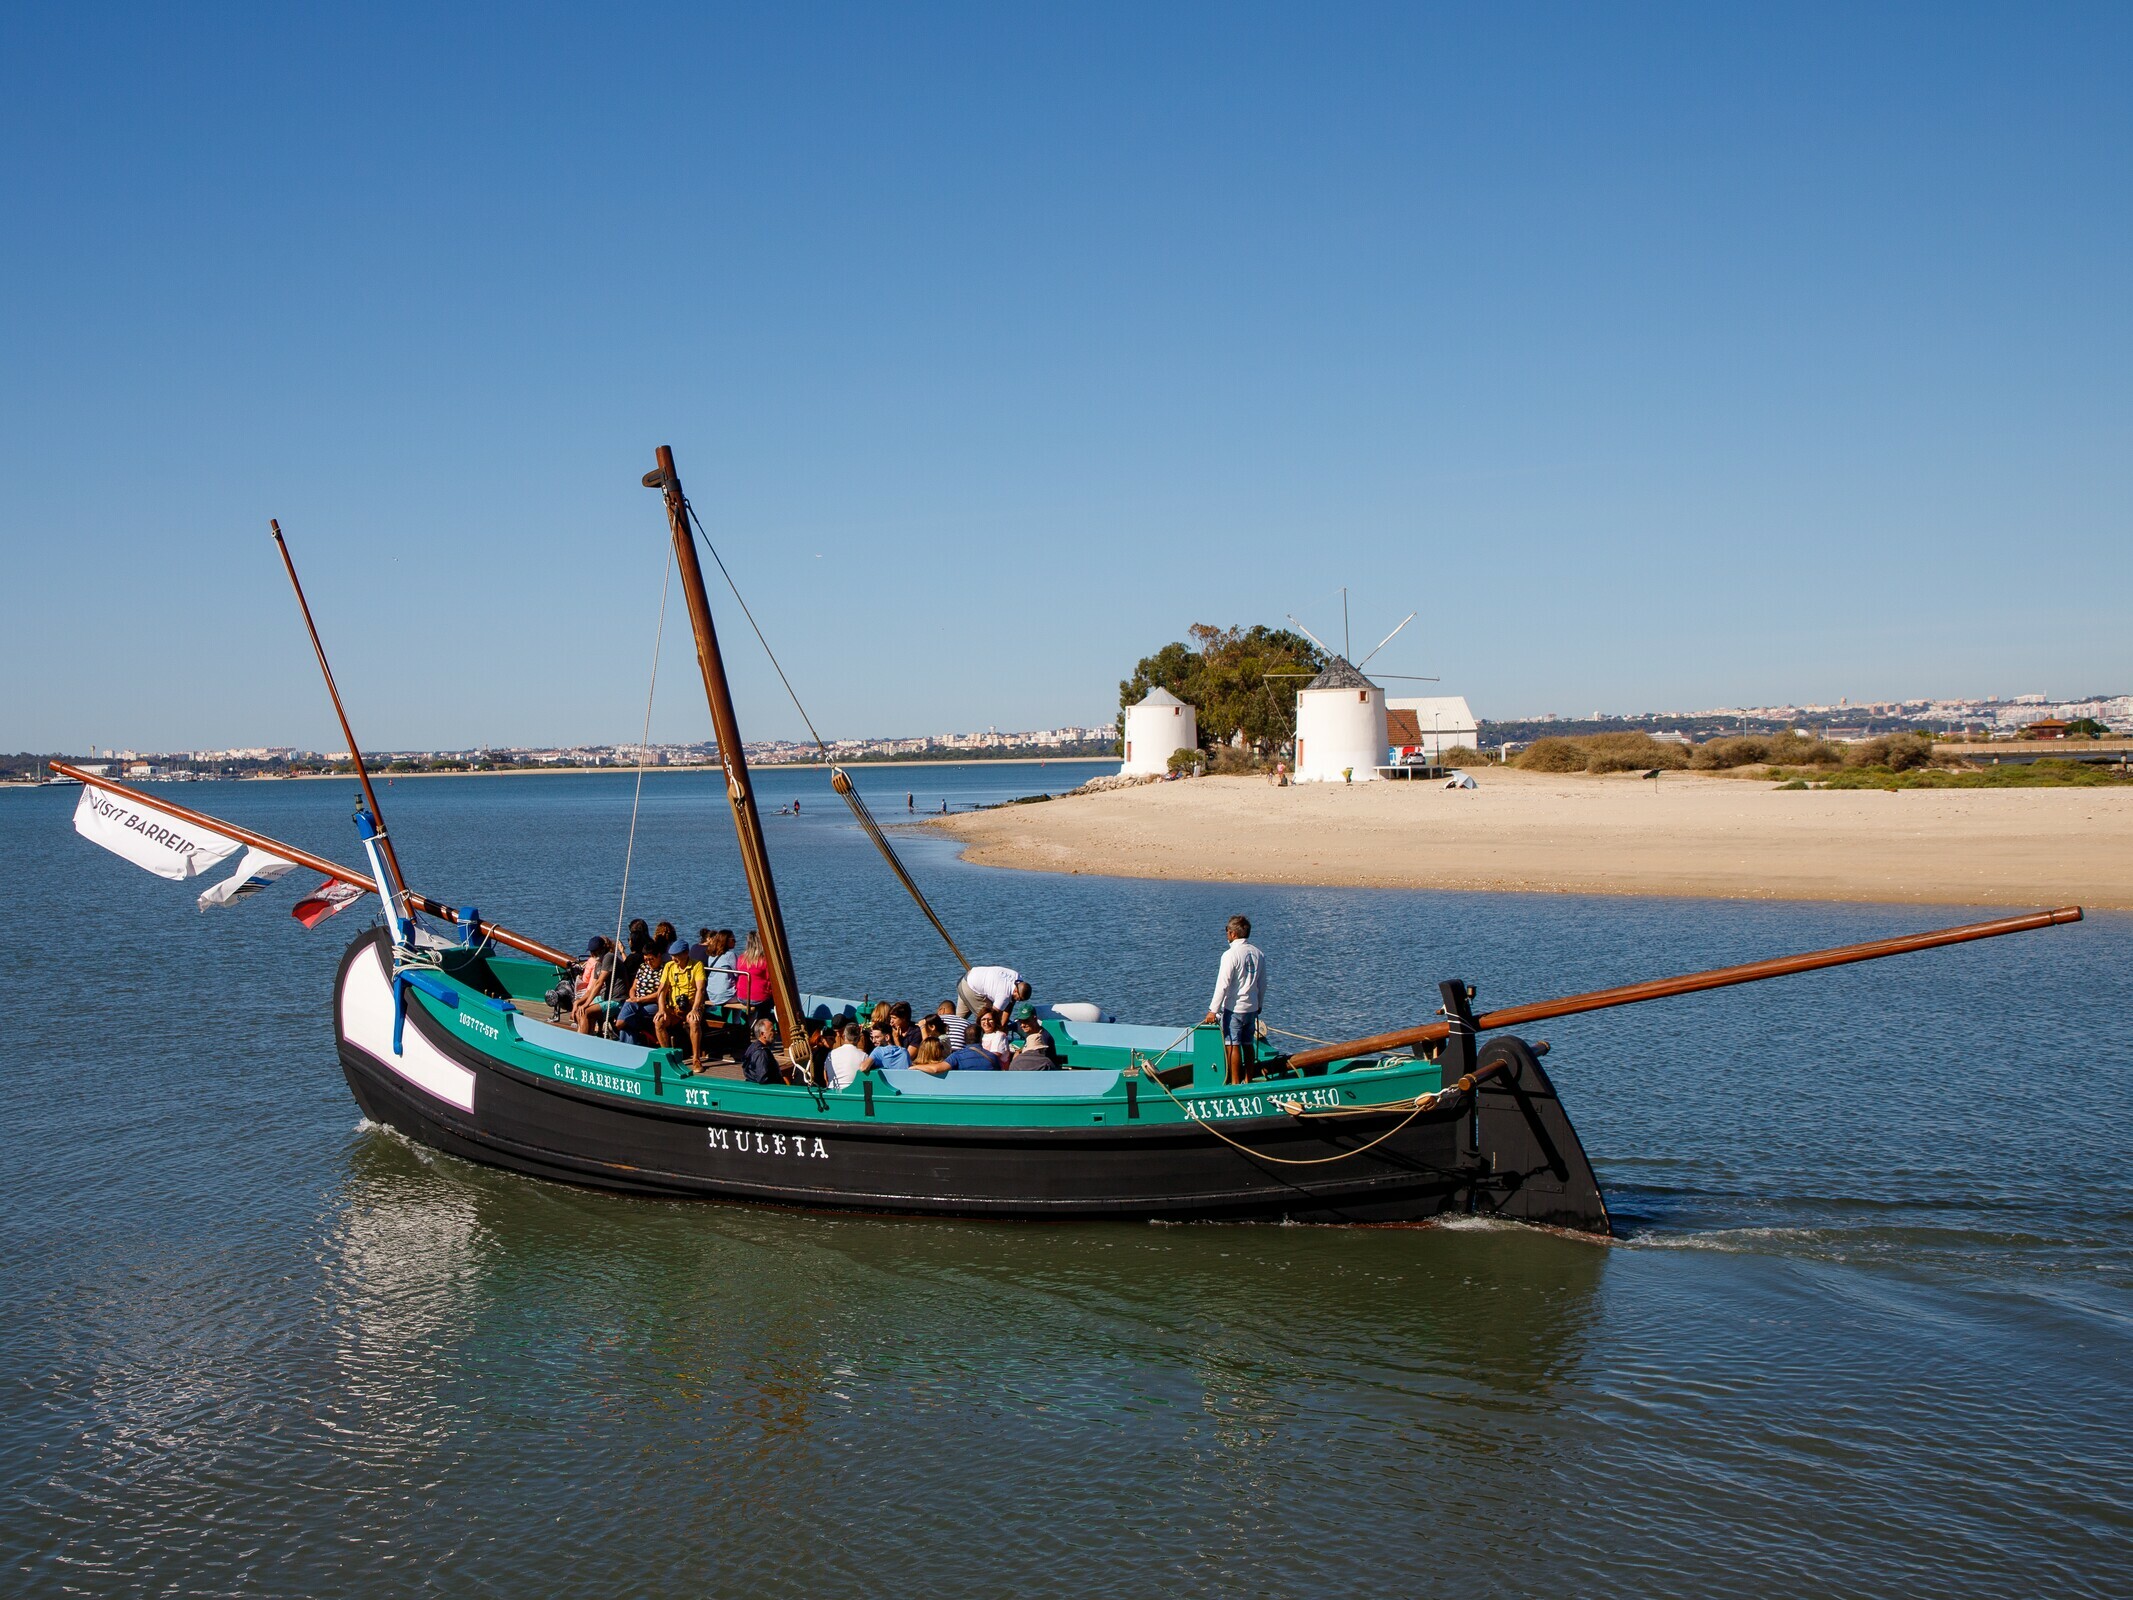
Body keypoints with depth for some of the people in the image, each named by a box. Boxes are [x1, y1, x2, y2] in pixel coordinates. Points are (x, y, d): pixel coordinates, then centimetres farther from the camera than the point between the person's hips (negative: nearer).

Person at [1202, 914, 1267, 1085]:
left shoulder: (1230, 955, -16)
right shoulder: (1259, 953, 5)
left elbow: (1223, 985, -17)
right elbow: (1262, 984, 13)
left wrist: (1213, 1010, -13)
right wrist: (1259, 1005, 25)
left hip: (1234, 1007, -7)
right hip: (1252, 1007, 7)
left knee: (1232, 1045, -1)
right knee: (1248, 1045, 14)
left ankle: (1235, 1083, 0)